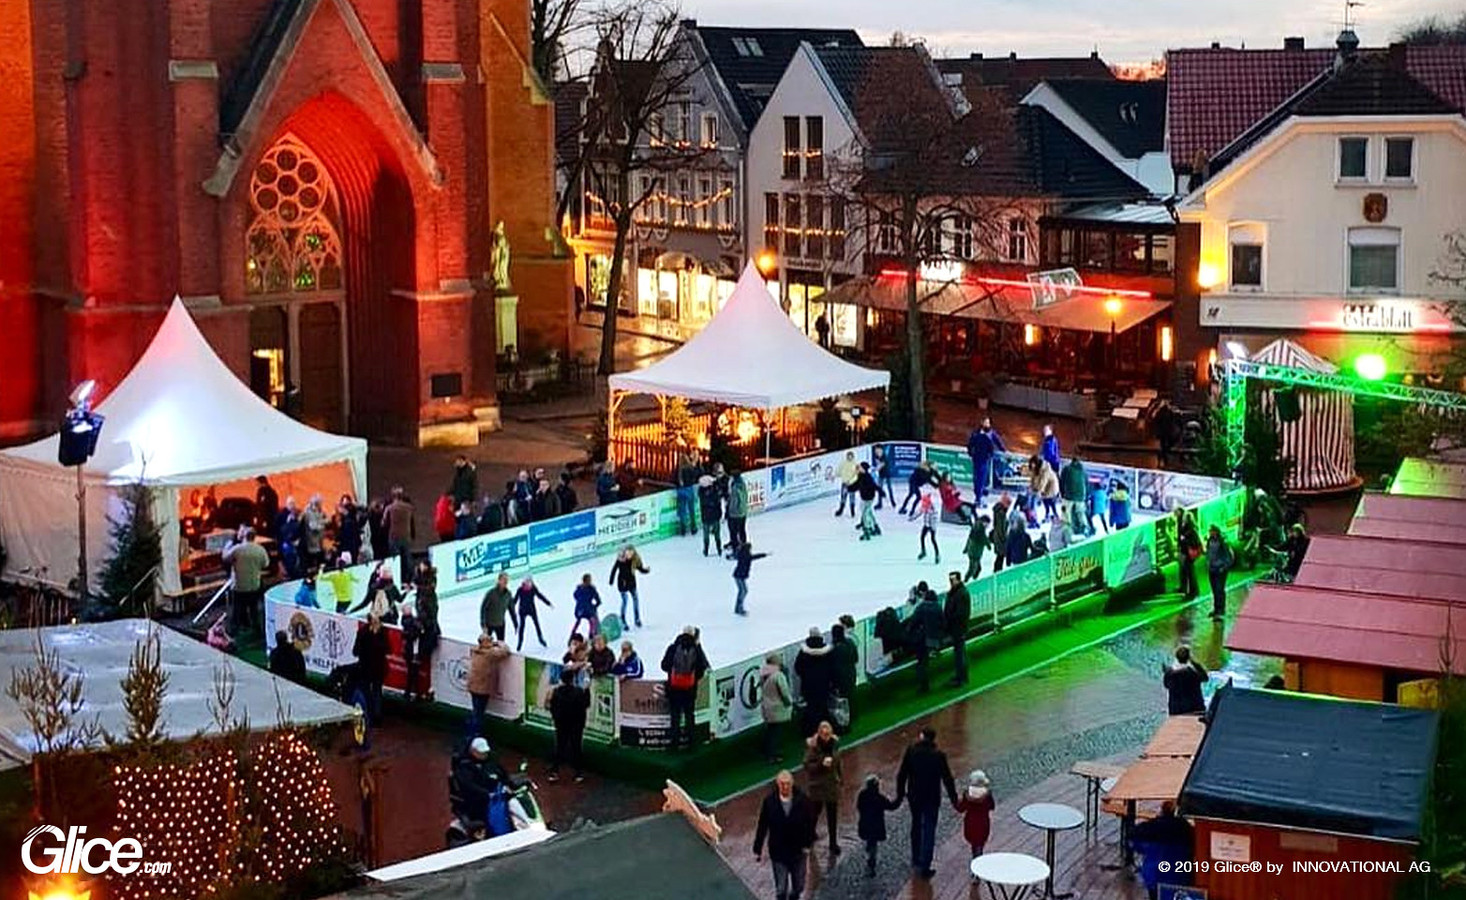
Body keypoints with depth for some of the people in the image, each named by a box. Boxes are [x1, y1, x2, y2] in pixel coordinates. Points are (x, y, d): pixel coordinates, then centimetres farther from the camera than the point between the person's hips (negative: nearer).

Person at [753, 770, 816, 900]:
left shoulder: (802, 800, -15)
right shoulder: (769, 801, -15)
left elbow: (810, 822, -3)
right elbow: (762, 826, -6)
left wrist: (808, 844, -6)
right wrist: (757, 849, -1)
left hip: (798, 851, 1)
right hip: (778, 853, -1)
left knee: (798, 886, 17)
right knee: (781, 889, 6)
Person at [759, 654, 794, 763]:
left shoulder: (763, 675, -1)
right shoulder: (778, 675, -23)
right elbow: (785, 692, -18)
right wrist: (790, 702, -2)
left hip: (766, 708, 7)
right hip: (778, 709, -7)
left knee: (769, 731, 20)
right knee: (776, 732, 1)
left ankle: (767, 753, 32)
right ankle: (773, 756, 5)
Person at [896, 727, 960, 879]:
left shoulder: (911, 751, -10)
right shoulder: (938, 756, -16)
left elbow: (901, 775, -4)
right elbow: (947, 779, -11)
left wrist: (900, 794, 8)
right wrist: (954, 799, 0)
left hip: (914, 797, 3)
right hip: (932, 798, -3)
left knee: (916, 826, 22)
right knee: (929, 832, 4)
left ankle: (916, 860, 34)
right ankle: (924, 867, 1)